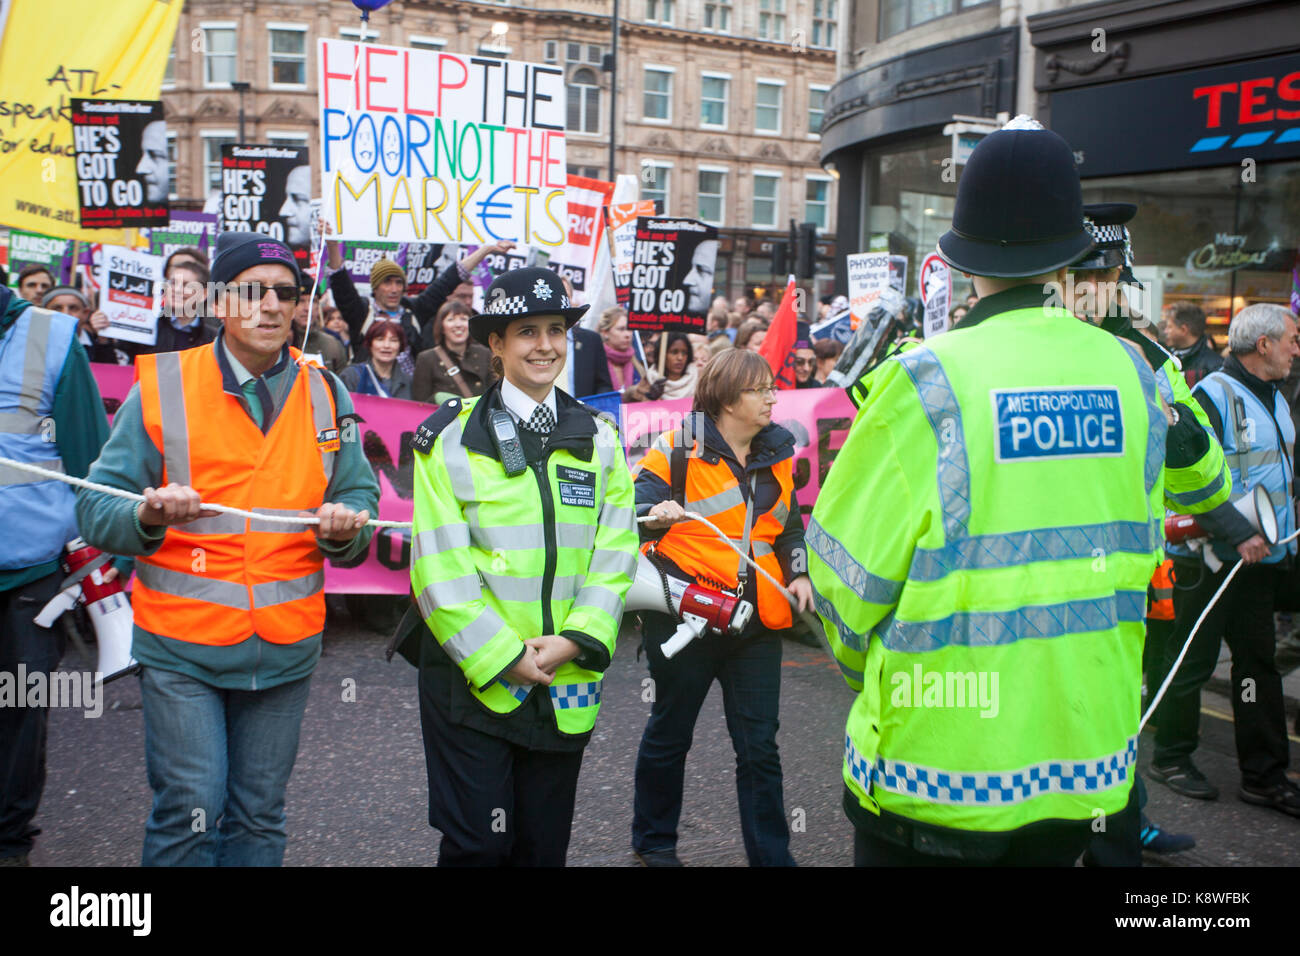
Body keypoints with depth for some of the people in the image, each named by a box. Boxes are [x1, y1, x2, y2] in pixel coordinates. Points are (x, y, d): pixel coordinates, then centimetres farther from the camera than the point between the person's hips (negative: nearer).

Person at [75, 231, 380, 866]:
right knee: (190, 810, -1)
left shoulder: (326, 396, 5)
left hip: (286, 648, 3)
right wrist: (148, 516, -26)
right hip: (182, 646, -2)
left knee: (259, 816, 13)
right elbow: (95, 510, -4)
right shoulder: (161, 386, -3)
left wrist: (345, 528, -15)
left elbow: (360, 497, 8)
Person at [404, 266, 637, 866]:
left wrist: (573, 641, -9)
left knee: (543, 846, 14)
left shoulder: (598, 439, 8)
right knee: (476, 844, 2)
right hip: (474, 677, -3)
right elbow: (440, 566, -8)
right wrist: (505, 656, -13)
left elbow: (615, 552, 4)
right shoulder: (451, 437, -3)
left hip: (566, 685, 3)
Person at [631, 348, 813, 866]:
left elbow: (789, 528, 22)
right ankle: (653, 840, 32)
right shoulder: (677, 449, -9)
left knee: (759, 745, 6)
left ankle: (772, 855, 18)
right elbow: (634, 507, -13)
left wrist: (798, 573, 6)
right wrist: (654, 515, -34)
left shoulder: (777, 454, 10)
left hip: (757, 620, 4)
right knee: (670, 733, 13)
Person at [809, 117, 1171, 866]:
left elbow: (849, 571, -10)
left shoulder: (924, 385, -17)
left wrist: (869, 666, 10)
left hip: (937, 771, -4)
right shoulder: (1128, 375, -4)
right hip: (1088, 758, 4)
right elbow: (1138, 553, 7)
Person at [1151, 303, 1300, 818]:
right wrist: (1237, 534, -24)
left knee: (1258, 663, 12)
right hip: (1210, 558, -8)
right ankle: (1171, 757, 20)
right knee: (1193, 660, 4)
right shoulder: (1213, 395, -14)